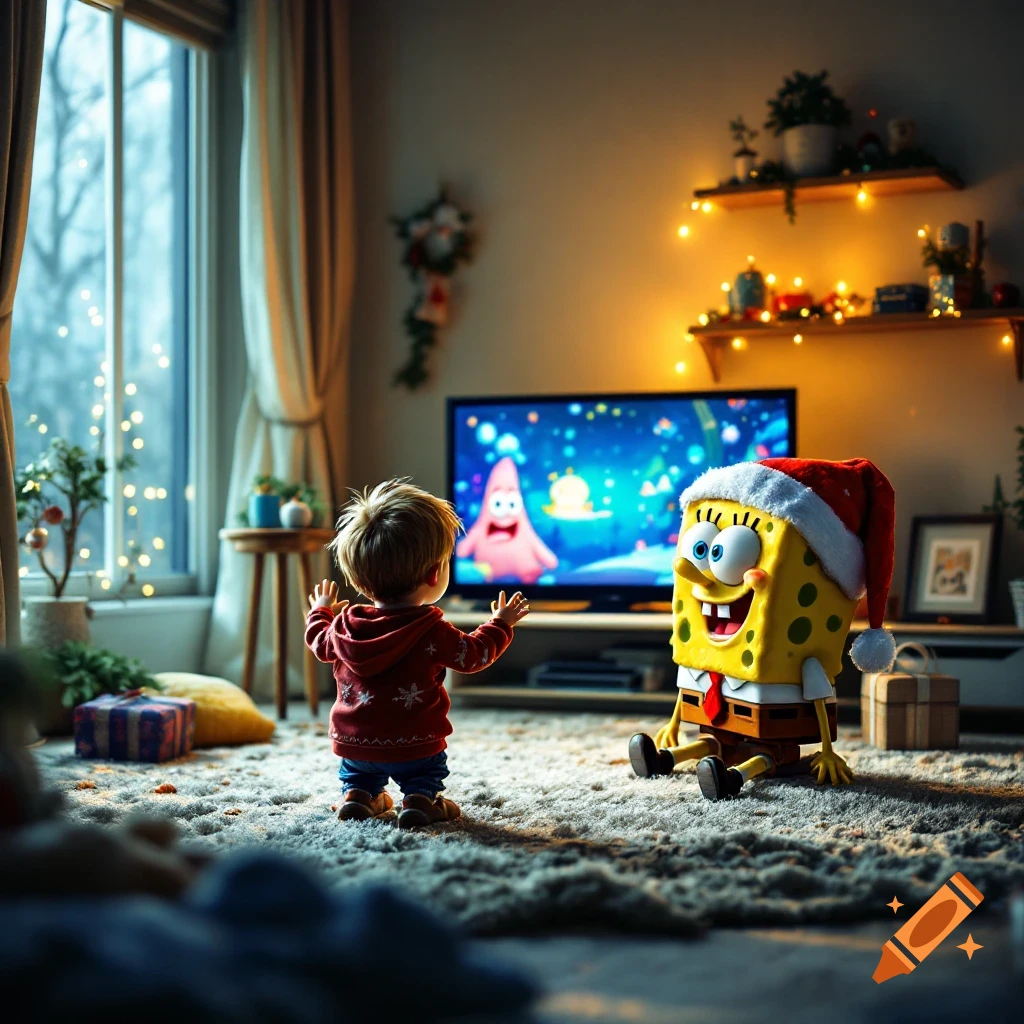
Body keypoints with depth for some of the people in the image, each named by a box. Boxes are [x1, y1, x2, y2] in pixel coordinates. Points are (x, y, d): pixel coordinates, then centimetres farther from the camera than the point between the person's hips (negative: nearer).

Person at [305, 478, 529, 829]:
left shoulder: (344, 624, -7)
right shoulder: (432, 632, -19)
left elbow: (320, 643, 14)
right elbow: (474, 654, -5)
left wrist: (320, 610, 35)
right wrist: (500, 624, 12)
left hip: (353, 743, 4)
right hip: (415, 747, -4)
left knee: (357, 772, 31)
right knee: (428, 772, 19)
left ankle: (357, 794, 5)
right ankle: (420, 800, -8)